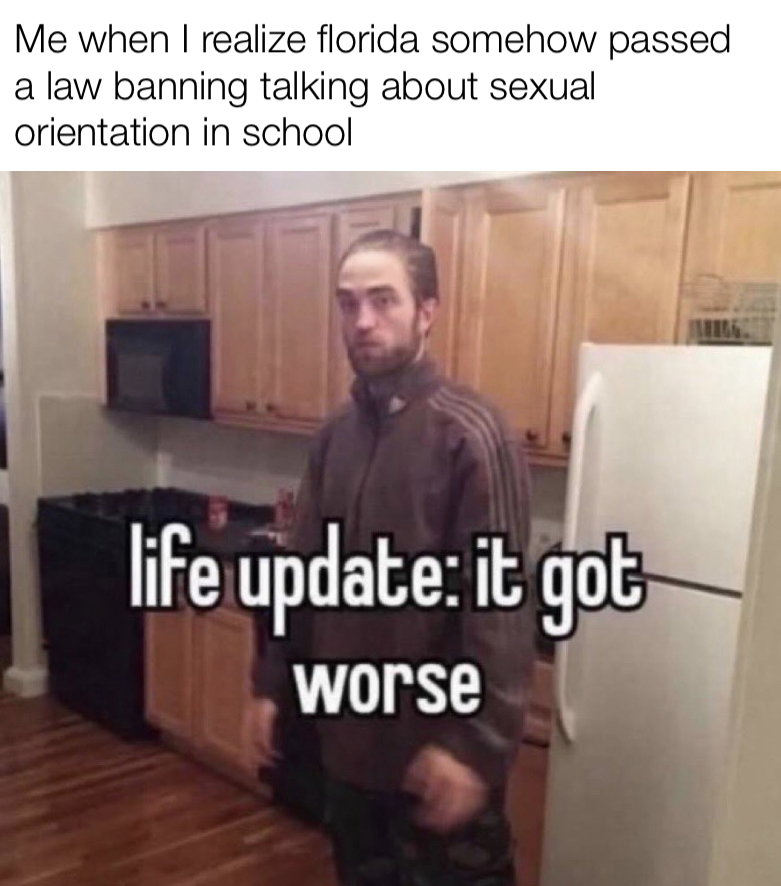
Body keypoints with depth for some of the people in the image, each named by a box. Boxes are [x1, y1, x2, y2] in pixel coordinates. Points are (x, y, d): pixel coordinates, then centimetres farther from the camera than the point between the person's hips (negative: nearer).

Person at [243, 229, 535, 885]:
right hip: (350, 731, 7)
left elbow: (501, 607, -21)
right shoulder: (335, 435, 3)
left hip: (436, 743, -6)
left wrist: (476, 745, -22)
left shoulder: (471, 434, -18)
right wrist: (272, 683, 8)